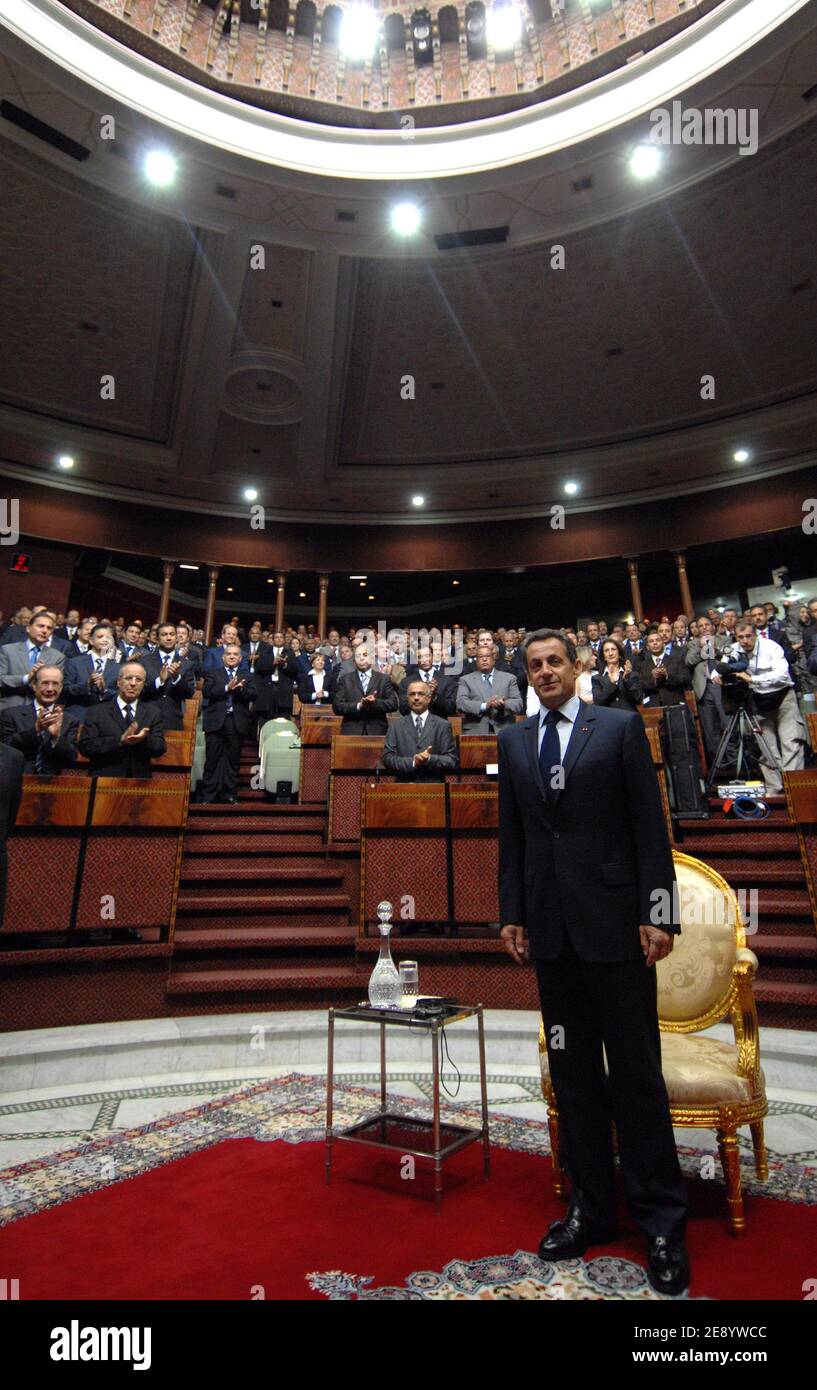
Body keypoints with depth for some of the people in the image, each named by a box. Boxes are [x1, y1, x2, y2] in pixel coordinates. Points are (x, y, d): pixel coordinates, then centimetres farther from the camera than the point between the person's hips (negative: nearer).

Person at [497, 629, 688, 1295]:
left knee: (636, 1069, 6)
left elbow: (650, 825, -4)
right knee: (572, 1072, 13)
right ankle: (592, 1208, 29)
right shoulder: (513, 741, 9)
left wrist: (657, 913, -9)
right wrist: (512, 912, 6)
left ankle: (662, 1220, 24)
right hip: (551, 926, 4)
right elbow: (511, 835, 10)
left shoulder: (621, 726, -1)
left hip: (613, 919, -3)